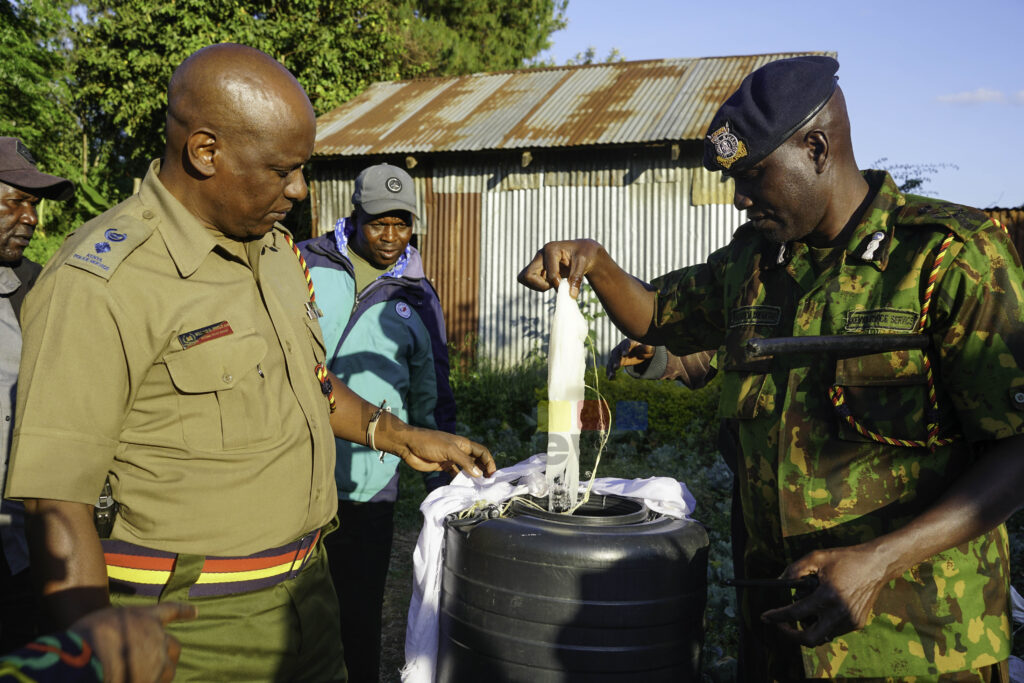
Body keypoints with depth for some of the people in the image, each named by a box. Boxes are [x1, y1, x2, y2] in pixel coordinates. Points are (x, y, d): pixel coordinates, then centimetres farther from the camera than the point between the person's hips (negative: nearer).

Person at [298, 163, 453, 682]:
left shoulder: (418, 298, 8)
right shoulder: (301, 265, 4)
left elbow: (432, 397, 14)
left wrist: (443, 483, 13)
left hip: (364, 489, 0)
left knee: (360, 620, 8)